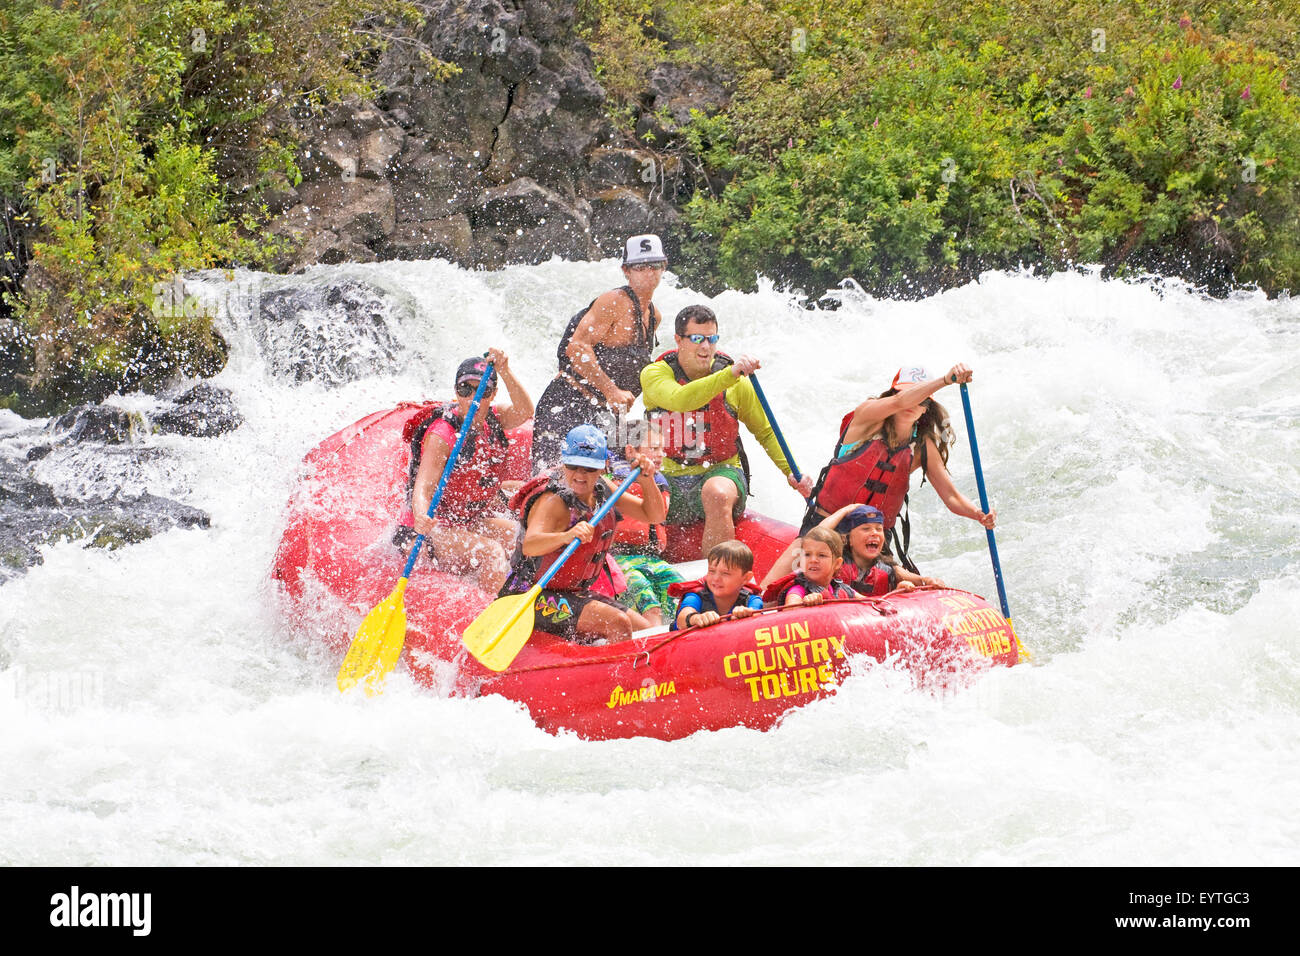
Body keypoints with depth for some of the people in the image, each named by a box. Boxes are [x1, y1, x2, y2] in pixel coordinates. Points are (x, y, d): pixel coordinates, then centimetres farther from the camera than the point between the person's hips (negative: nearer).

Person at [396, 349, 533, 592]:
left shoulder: (492, 420, 1)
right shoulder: (440, 435, -19)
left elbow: (524, 412, -21)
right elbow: (423, 487, -29)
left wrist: (505, 373, -37)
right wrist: (421, 517, -52)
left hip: (477, 520, 6)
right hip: (437, 528, -6)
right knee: (490, 552, -29)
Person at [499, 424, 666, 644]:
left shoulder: (602, 491, 3)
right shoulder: (553, 501, -22)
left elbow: (654, 515, 8)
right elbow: (529, 546, -41)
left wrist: (647, 481, -12)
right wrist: (566, 536, -60)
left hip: (575, 593, 9)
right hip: (534, 598, -9)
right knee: (618, 623, -26)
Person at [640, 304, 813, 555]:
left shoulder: (737, 384, 2)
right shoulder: (655, 374, -3)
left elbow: (766, 432, 14)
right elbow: (679, 400, -27)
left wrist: (791, 472, -2)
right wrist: (728, 375, -36)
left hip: (721, 471, -1)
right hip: (668, 477, 1)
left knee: (716, 493, -37)